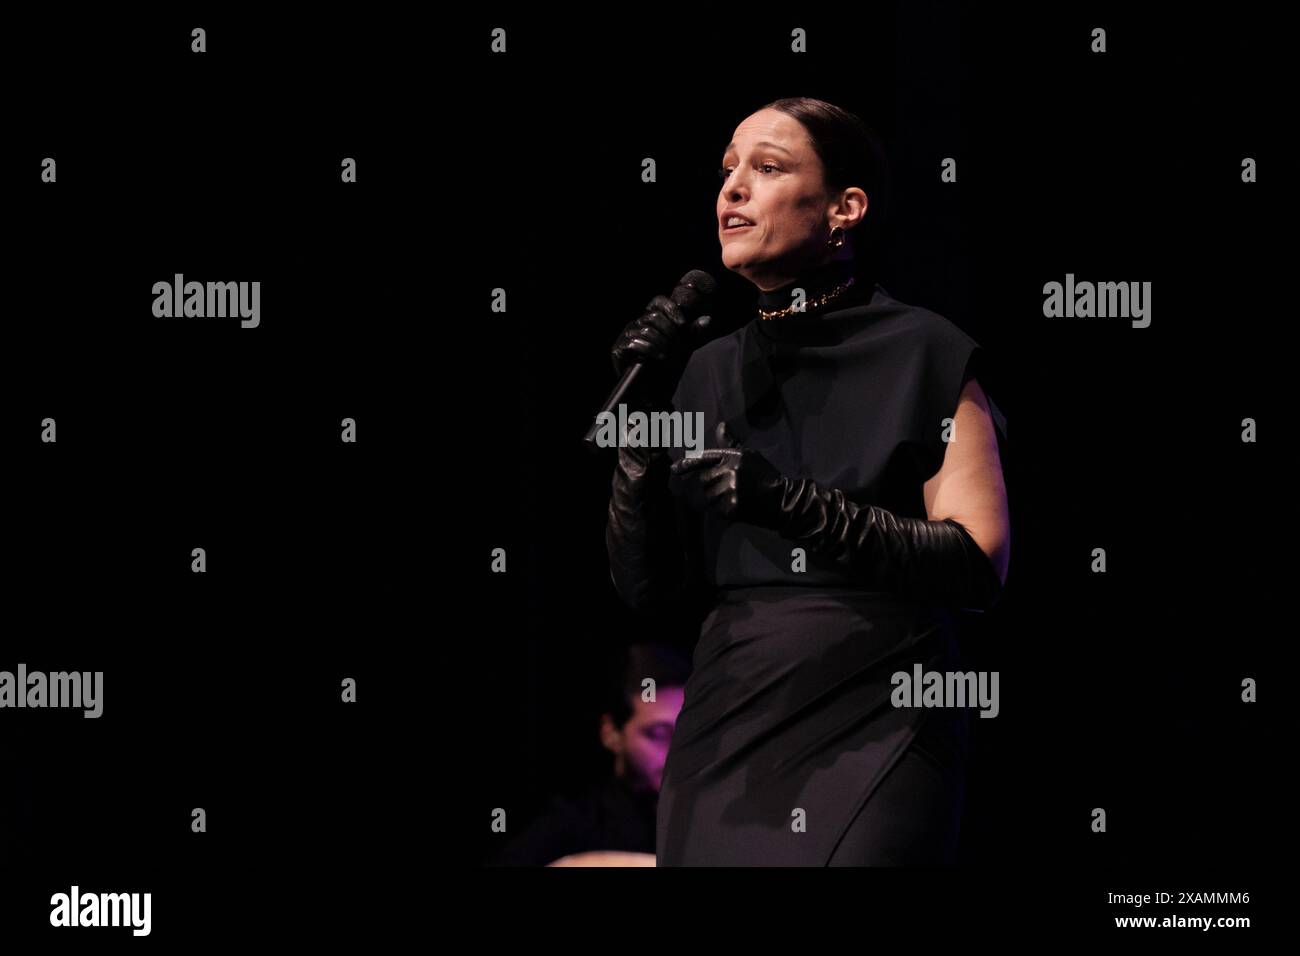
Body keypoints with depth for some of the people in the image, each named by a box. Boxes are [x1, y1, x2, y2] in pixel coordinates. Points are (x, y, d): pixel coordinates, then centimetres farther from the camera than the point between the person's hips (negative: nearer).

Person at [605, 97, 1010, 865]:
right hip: (726, 731, 4)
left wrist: (795, 505, -20)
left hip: (879, 724, -4)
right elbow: (648, 587, 9)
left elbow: (980, 565, -11)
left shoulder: (921, 355, -1)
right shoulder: (705, 375, 13)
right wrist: (641, 422, -4)